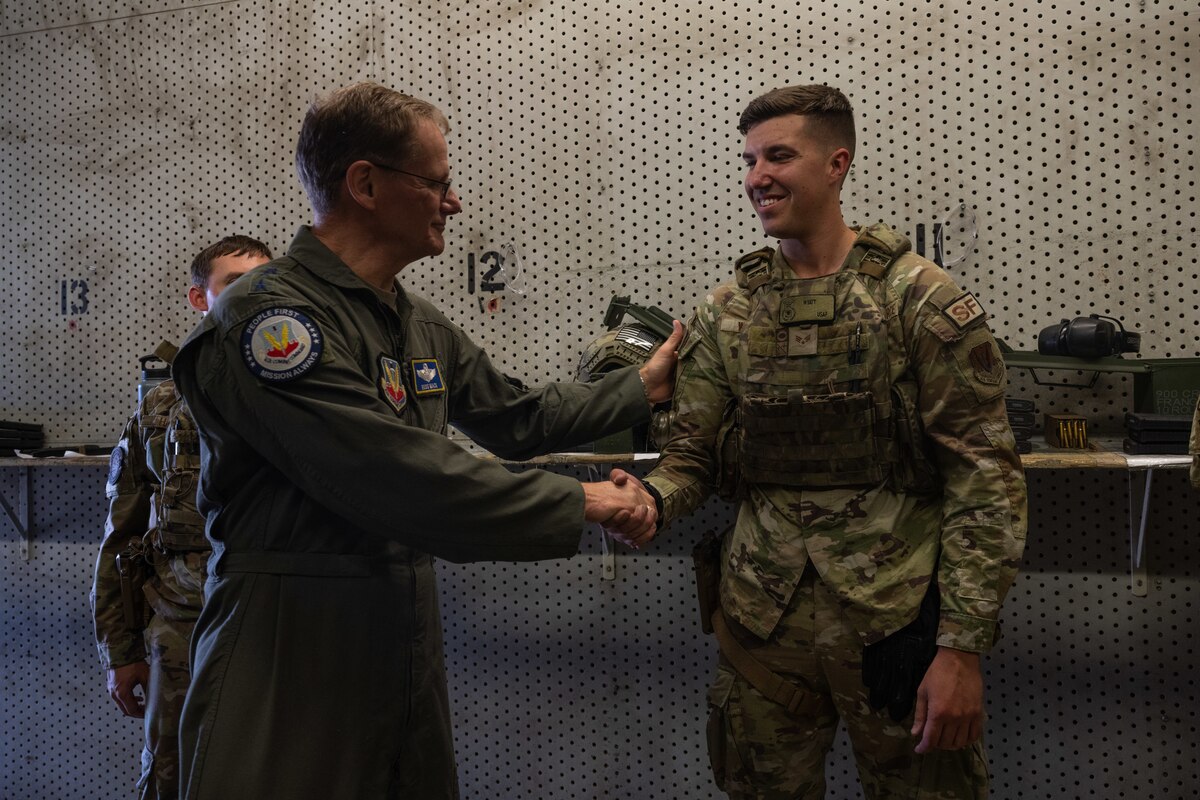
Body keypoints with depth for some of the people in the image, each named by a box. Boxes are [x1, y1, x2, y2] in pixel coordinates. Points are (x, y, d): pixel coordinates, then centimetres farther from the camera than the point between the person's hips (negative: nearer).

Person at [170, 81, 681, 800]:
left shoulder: (422, 325, 11)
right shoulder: (267, 318, -18)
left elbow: (517, 418, 23)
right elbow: (401, 480, -26)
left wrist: (641, 387, 23)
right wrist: (581, 503, -18)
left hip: (406, 648, 8)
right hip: (290, 656, -8)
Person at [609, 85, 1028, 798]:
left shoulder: (922, 300, -7)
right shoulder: (724, 315, 6)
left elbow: (985, 476, -9)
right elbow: (693, 454, 7)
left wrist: (963, 645, -14)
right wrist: (652, 500, -17)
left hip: (896, 622, -3)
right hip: (762, 626, 4)